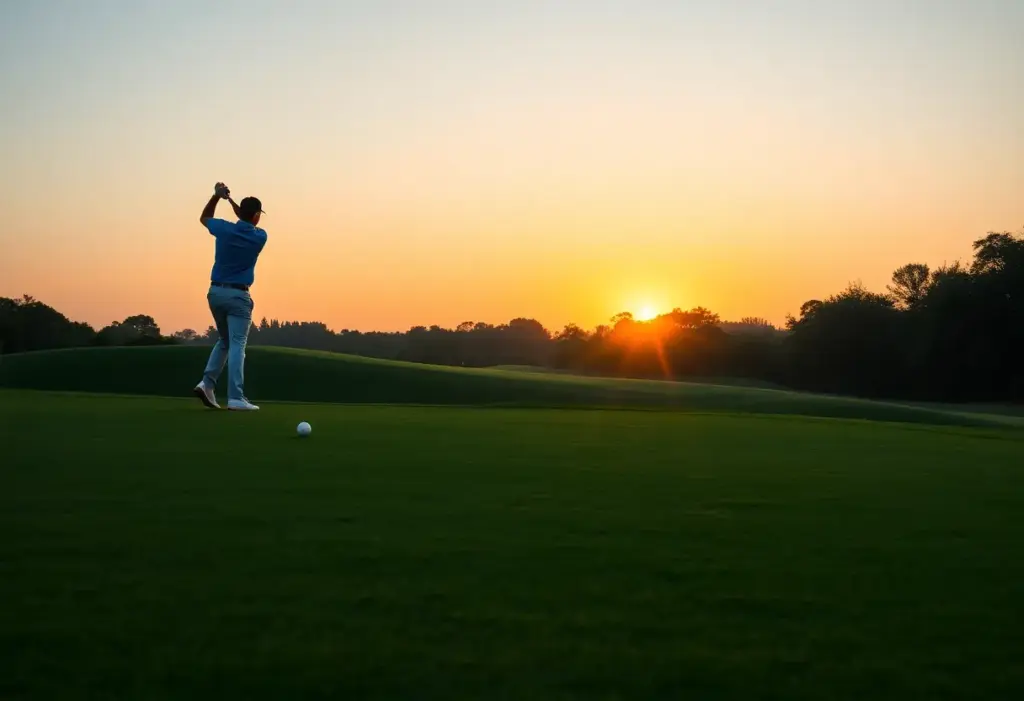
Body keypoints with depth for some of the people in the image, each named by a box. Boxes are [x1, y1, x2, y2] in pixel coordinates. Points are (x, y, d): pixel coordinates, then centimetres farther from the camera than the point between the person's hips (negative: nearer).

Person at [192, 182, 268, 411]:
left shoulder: (224, 229, -4)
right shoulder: (260, 237, -7)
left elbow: (204, 218, 19)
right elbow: (248, 225, 16)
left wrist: (217, 196, 10)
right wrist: (230, 199, 12)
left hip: (216, 292, 4)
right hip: (238, 295, -4)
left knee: (224, 341, 20)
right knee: (237, 345, -5)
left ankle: (207, 383, 3)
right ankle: (235, 398, -14)